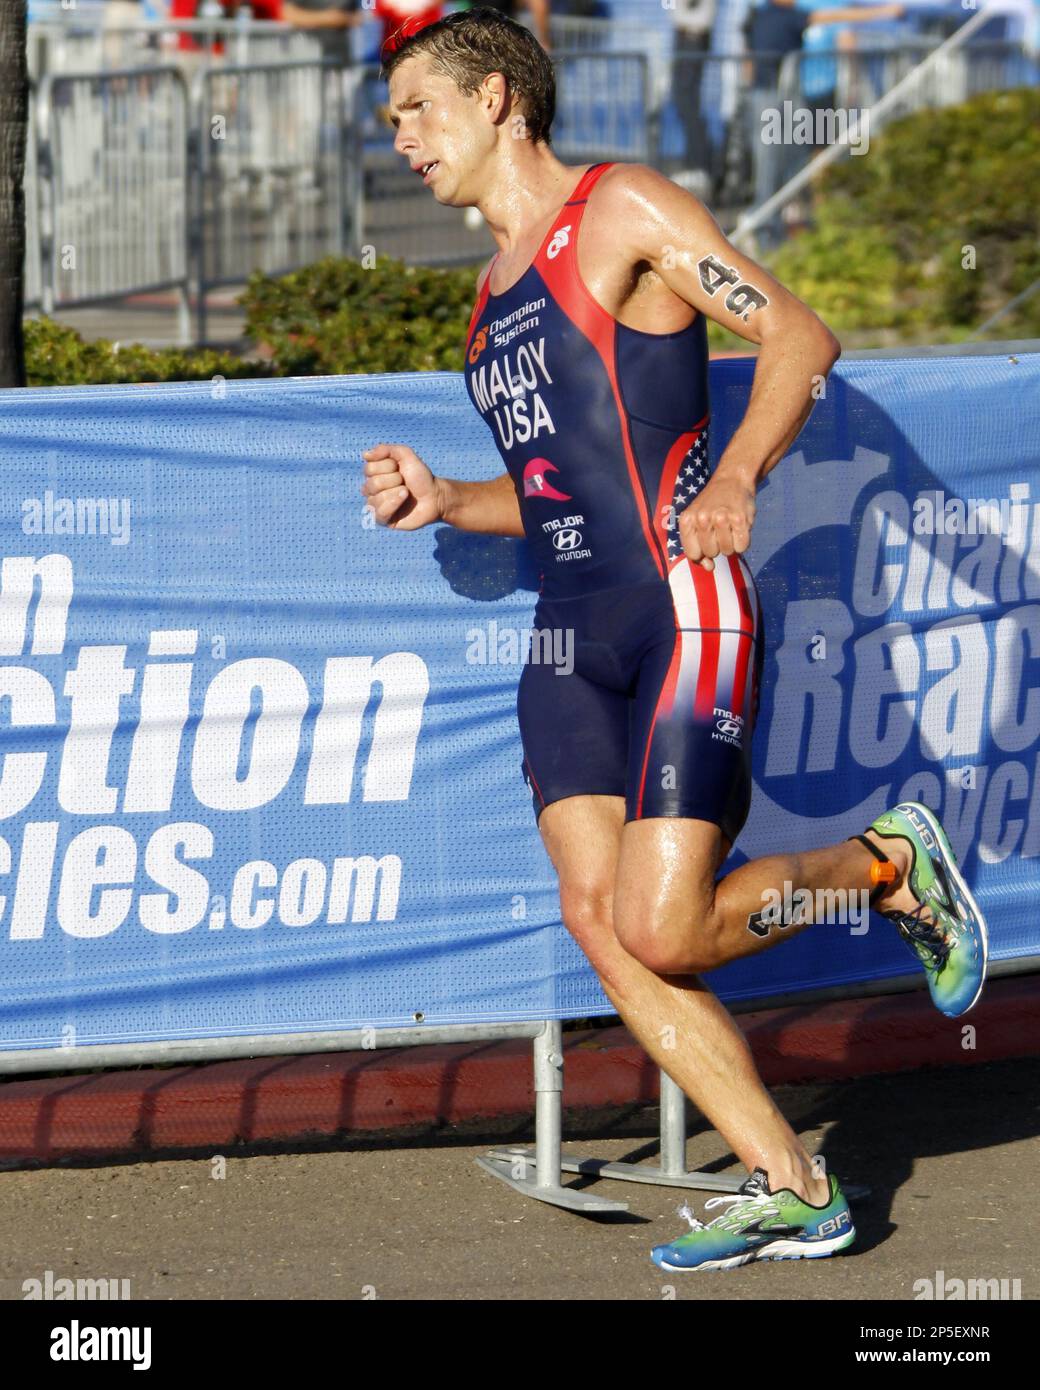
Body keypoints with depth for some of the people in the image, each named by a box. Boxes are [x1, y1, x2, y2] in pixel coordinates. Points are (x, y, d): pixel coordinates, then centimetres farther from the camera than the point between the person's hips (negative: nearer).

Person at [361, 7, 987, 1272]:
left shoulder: (623, 211, -2)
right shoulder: (494, 292, 21)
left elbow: (800, 337, -10)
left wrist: (737, 476, -25)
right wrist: (443, 503, 11)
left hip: (680, 610, -8)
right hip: (571, 633, 8)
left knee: (663, 930, -17)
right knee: (598, 923, -6)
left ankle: (889, 867, 9)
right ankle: (788, 1189, 0)